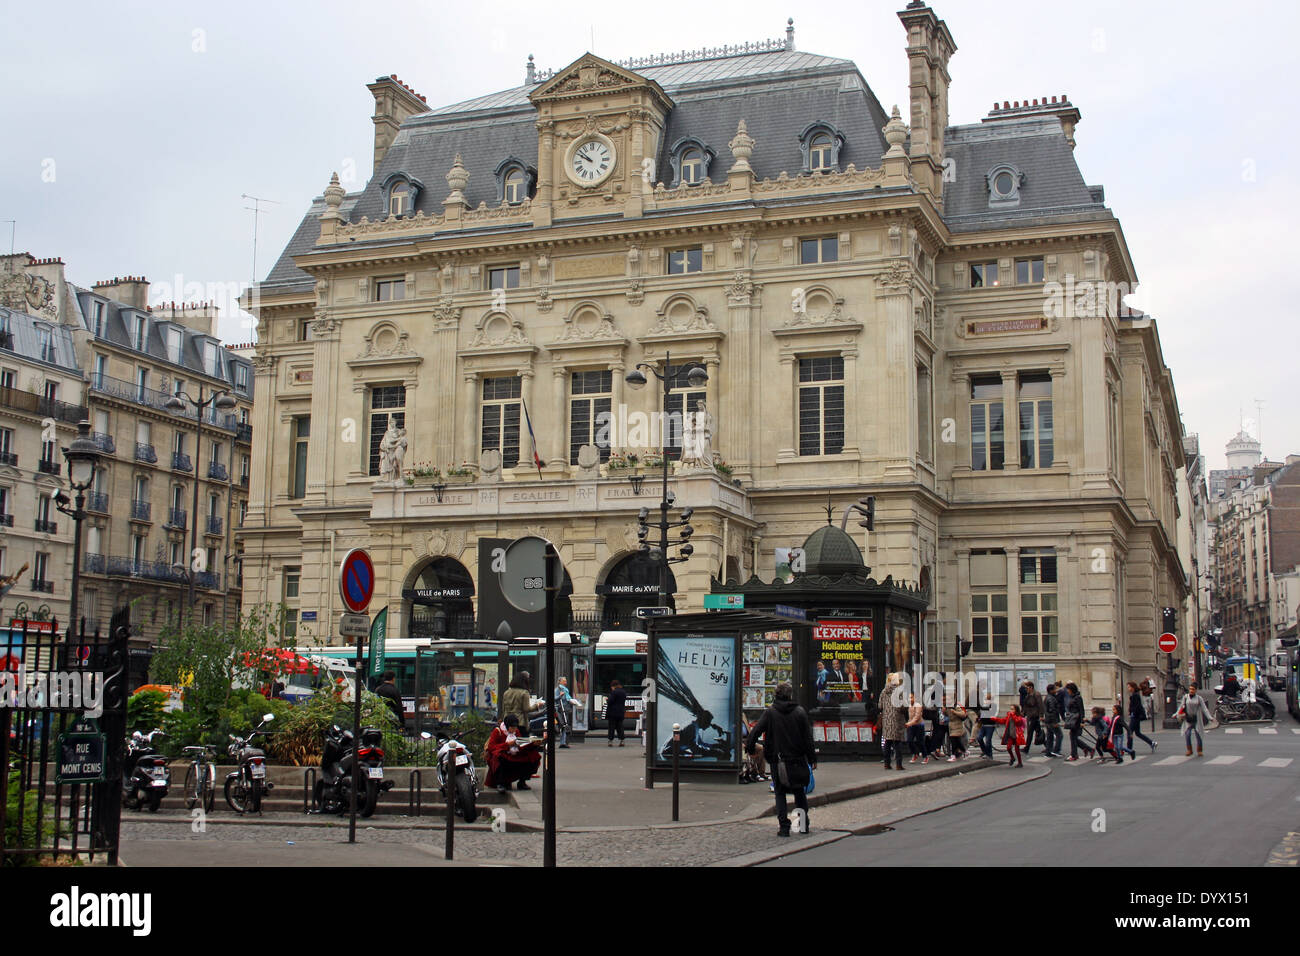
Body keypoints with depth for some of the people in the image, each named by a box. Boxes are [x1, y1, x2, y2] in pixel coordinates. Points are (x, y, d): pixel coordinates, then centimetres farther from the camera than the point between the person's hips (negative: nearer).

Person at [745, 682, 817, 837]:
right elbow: (808, 738, -1)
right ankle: (804, 824, 18)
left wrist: (749, 747, 7)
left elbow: (755, 731, -8)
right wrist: (812, 759, 5)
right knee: (800, 792, 17)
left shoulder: (769, 713, -6)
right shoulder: (800, 712, -3)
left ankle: (784, 827, -1)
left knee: (780, 794, 7)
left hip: (777, 761, -1)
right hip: (798, 760, 1)